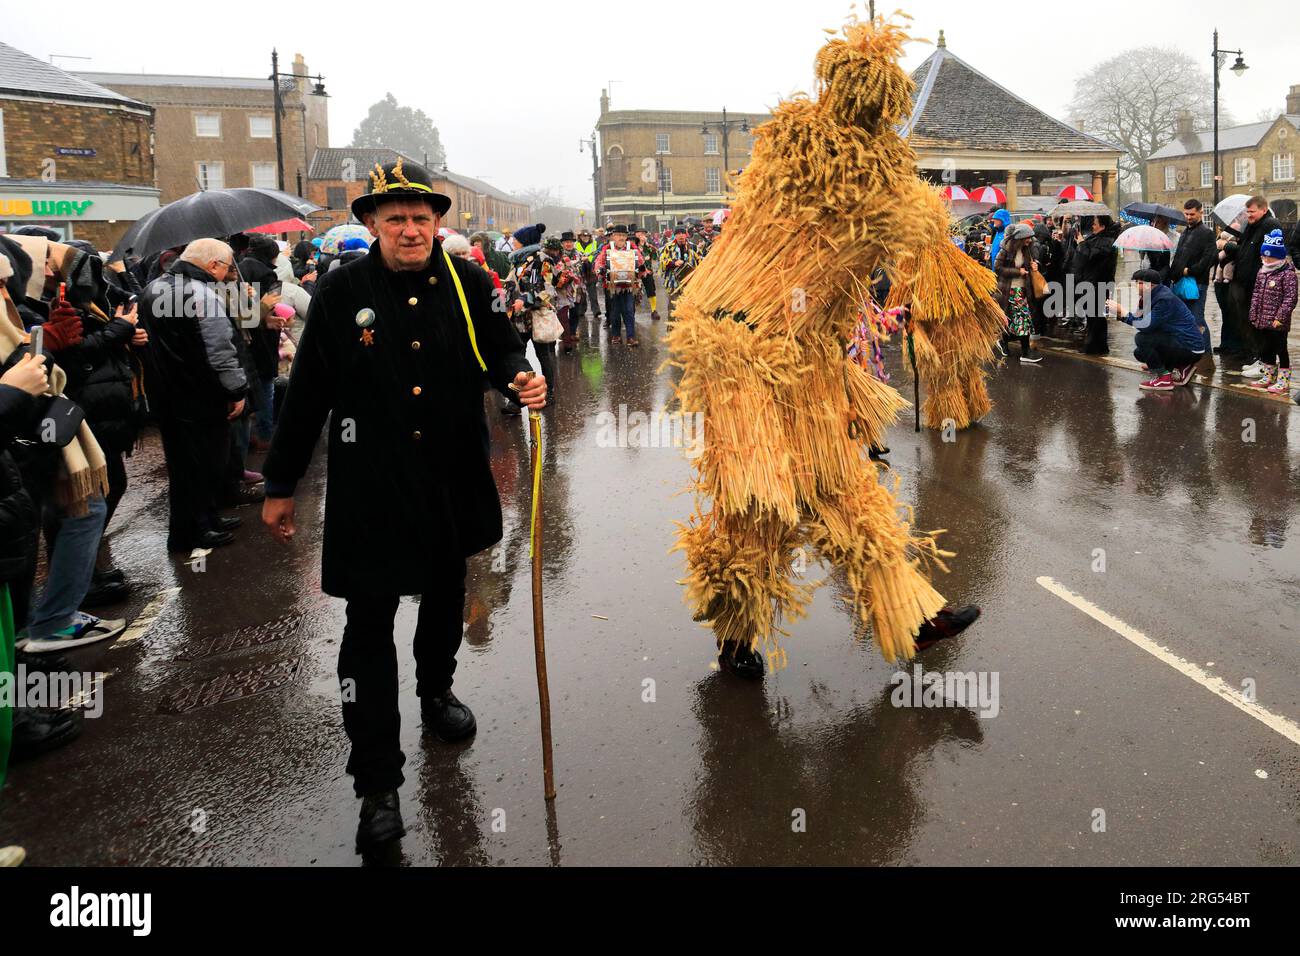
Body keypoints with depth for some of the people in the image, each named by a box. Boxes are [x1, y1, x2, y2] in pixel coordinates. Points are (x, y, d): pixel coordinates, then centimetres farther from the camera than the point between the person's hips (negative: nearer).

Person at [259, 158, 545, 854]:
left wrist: (520, 376, -16)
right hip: (370, 486, -3)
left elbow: (498, 349, 10)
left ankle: (436, 692, 51)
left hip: (454, 478, 4)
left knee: (445, 595, 23)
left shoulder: (469, 284, -3)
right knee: (370, 624, -4)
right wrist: (280, 485, 1)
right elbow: (307, 394, -4)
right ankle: (377, 784, 4)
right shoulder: (341, 291, -8)